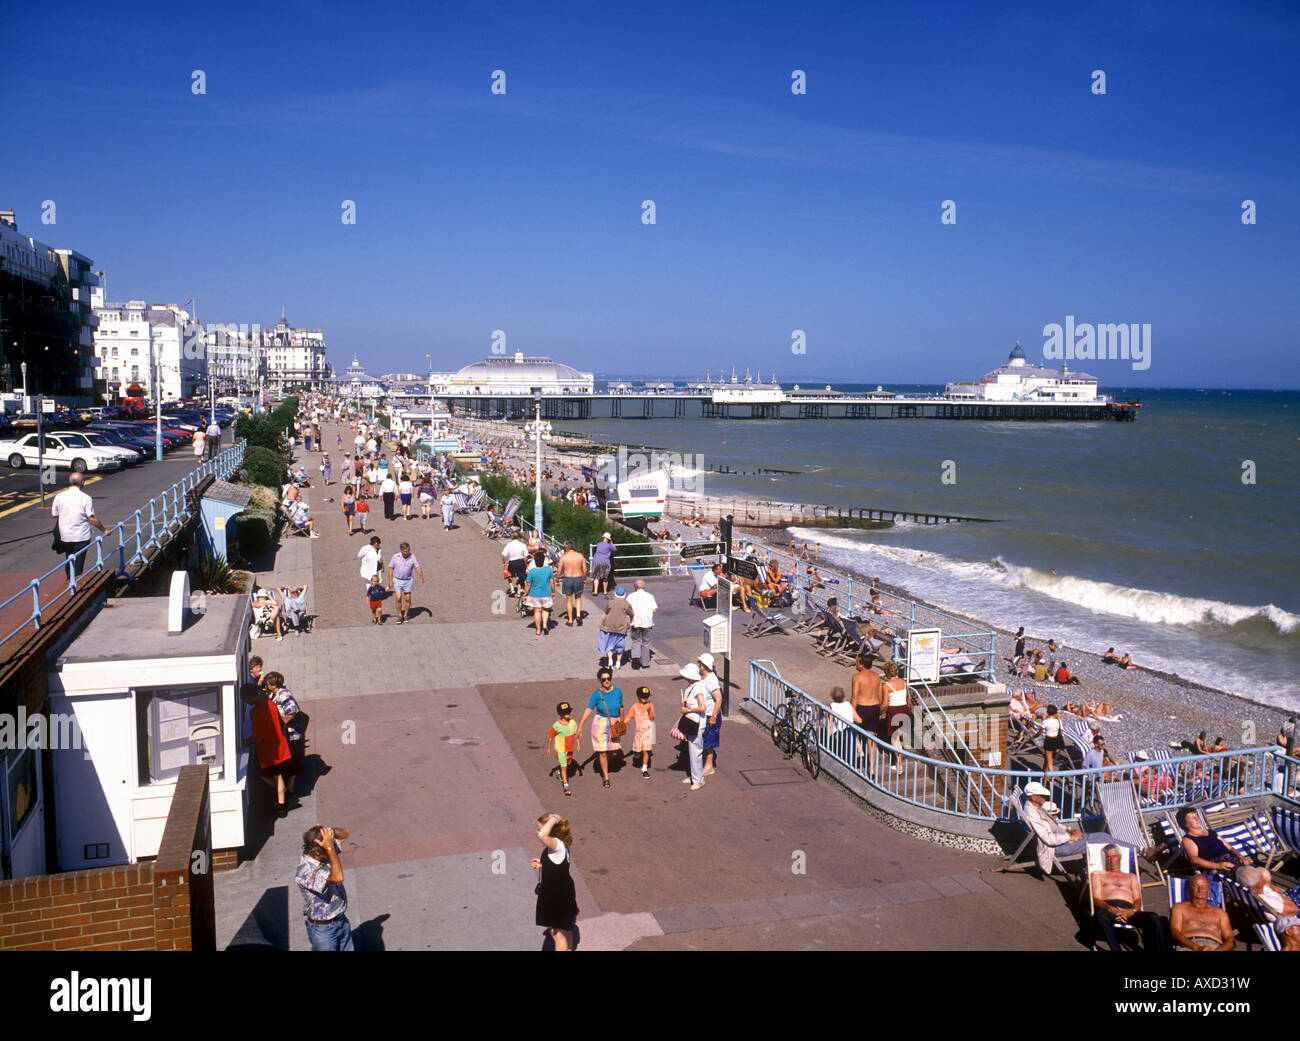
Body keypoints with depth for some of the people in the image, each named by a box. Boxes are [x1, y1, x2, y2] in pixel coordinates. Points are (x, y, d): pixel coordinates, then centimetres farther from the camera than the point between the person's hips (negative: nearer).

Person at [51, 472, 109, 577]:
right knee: (78, 562, 3)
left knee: (69, 561, 20)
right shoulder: (86, 498, -12)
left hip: (65, 536, 4)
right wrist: (104, 530, -2)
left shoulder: (59, 497, -3)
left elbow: (54, 515, 8)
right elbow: (92, 519, -14)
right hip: (82, 536, -4)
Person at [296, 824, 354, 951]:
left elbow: (344, 833, 6)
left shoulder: (326, 854, -7)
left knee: (348, 948, 19)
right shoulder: (305, 872, -31)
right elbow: (338, 878, -43)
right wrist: (330, 849, -40)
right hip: (323, 928, -7)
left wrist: (330, 831, -16)